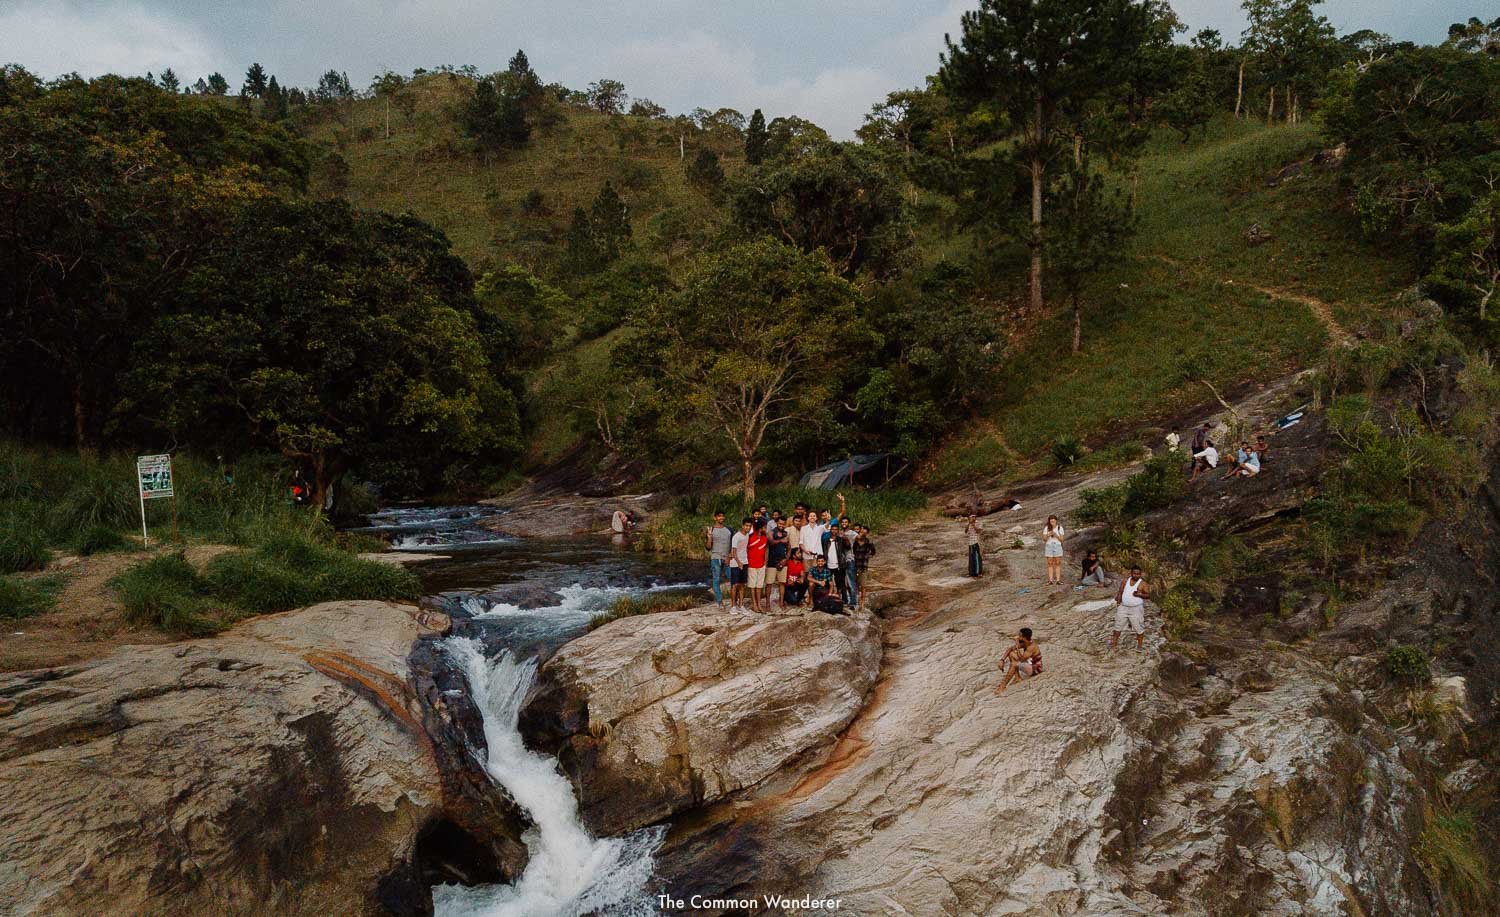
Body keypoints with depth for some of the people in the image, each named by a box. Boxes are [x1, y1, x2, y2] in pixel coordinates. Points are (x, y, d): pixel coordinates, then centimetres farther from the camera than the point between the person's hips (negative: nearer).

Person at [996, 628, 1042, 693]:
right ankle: (1017, 677, -9)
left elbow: (1021, 659, -32)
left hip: (1035, 669, -9)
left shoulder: (1032, 646, -28)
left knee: (1014, 664, -30)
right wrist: (1002, 660, -8)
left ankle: (1003, 686, -27)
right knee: (1011, 654, -4)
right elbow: (1010, 649, 3)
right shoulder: (1023, 643, -4)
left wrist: (1017, 645, -31)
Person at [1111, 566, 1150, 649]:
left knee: (1139, 627, 0)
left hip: (1136, 609, -4)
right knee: (1118, 625, 12)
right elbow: (1120, 591, 10)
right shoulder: (1126, 580, 5)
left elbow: (1148, 595, -11)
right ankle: (1114, 642, 26)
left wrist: (1140, 594, -28)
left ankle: (1140, 645, 14)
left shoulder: (1143, 583, -8)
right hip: (1123, 607, 4)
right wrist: (1118, 601, -1)